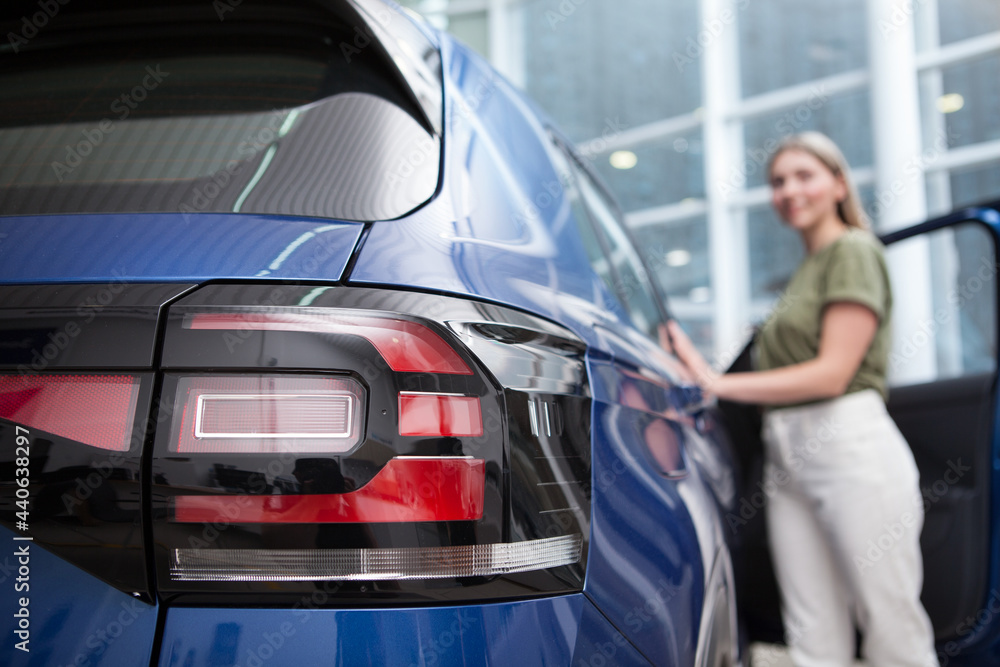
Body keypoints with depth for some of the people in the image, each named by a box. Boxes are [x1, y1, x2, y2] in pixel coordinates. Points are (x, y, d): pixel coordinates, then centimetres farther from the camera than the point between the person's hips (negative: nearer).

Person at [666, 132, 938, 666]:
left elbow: (832, 373, -10)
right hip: (786, 453, 8)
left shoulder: (853, 251, 0)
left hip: (850, 445, -8)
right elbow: (793, 371, 14)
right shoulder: (803, 271, 23)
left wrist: (718, 383, -9)